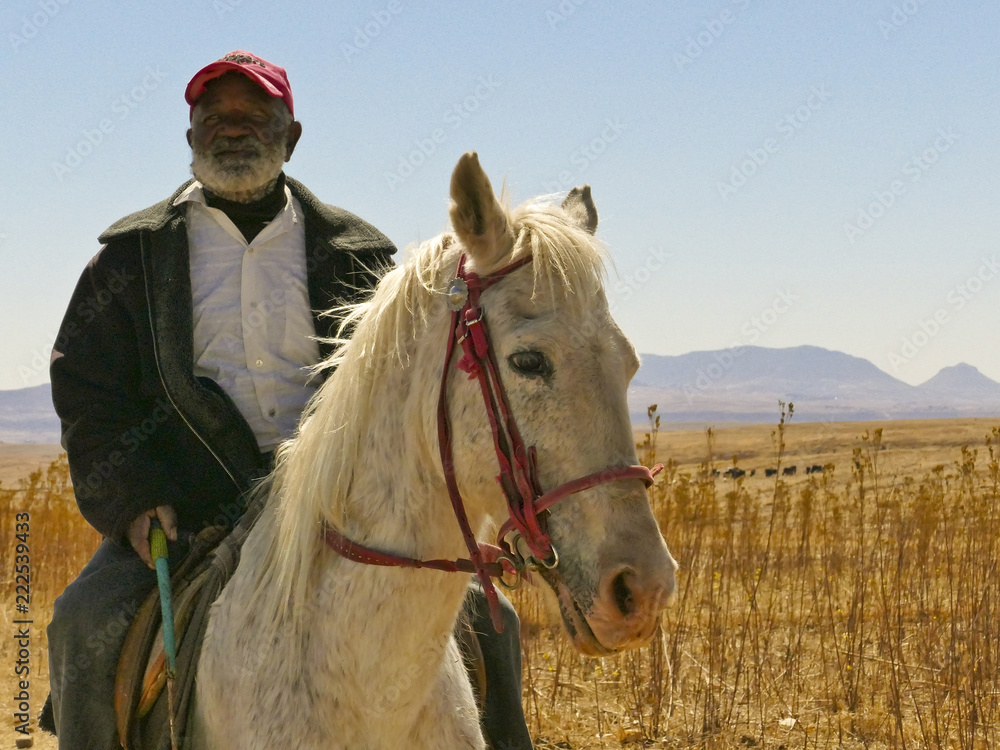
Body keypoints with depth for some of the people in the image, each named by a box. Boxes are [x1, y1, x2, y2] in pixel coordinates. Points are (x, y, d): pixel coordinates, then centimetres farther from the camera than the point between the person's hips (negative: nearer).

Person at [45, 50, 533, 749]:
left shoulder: (358, 252, 13)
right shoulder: (131, 255, 10)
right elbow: (85, 391, 6)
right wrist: (131, 505, -11)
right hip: (184, 511, -1)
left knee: (486, 623, -10)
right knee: (86, 626, -26)